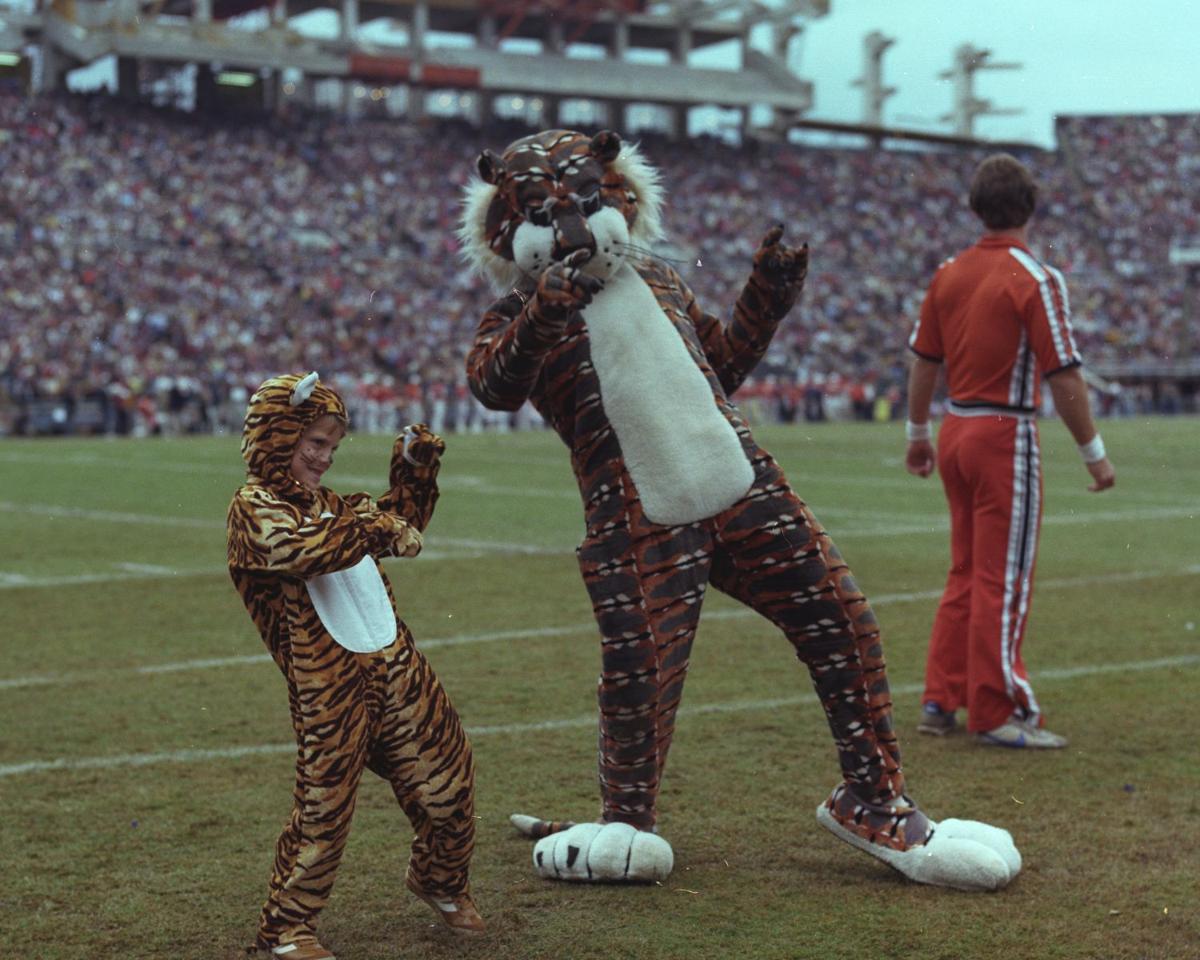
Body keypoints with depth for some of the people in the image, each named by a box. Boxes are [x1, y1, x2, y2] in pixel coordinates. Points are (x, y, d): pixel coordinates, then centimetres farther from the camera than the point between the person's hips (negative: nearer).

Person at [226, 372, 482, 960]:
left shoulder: (326, 505, 21)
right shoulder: (253, 508, -6)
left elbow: (399, 524, 35)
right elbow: (295, 549, -28)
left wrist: (415, 471, 20)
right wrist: (372, 529, -32)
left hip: (394, 665, 8)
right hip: (327, 688, -8)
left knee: (447, 778, 12)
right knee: (323, 806, -4)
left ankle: (440, 880, 37)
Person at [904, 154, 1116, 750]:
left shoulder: (948, 274, 6)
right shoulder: (1036, 280, -13)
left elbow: (923, 361, 11)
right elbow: (1064, 375, -15)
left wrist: (919, 432, 23)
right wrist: (1094, 452, -8)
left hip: (956, 432, 7)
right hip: (1005, 437, -7)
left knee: (966, 572, 16)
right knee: (1003, 578, -1)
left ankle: (941, 701, 19)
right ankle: (995, 714, 3)